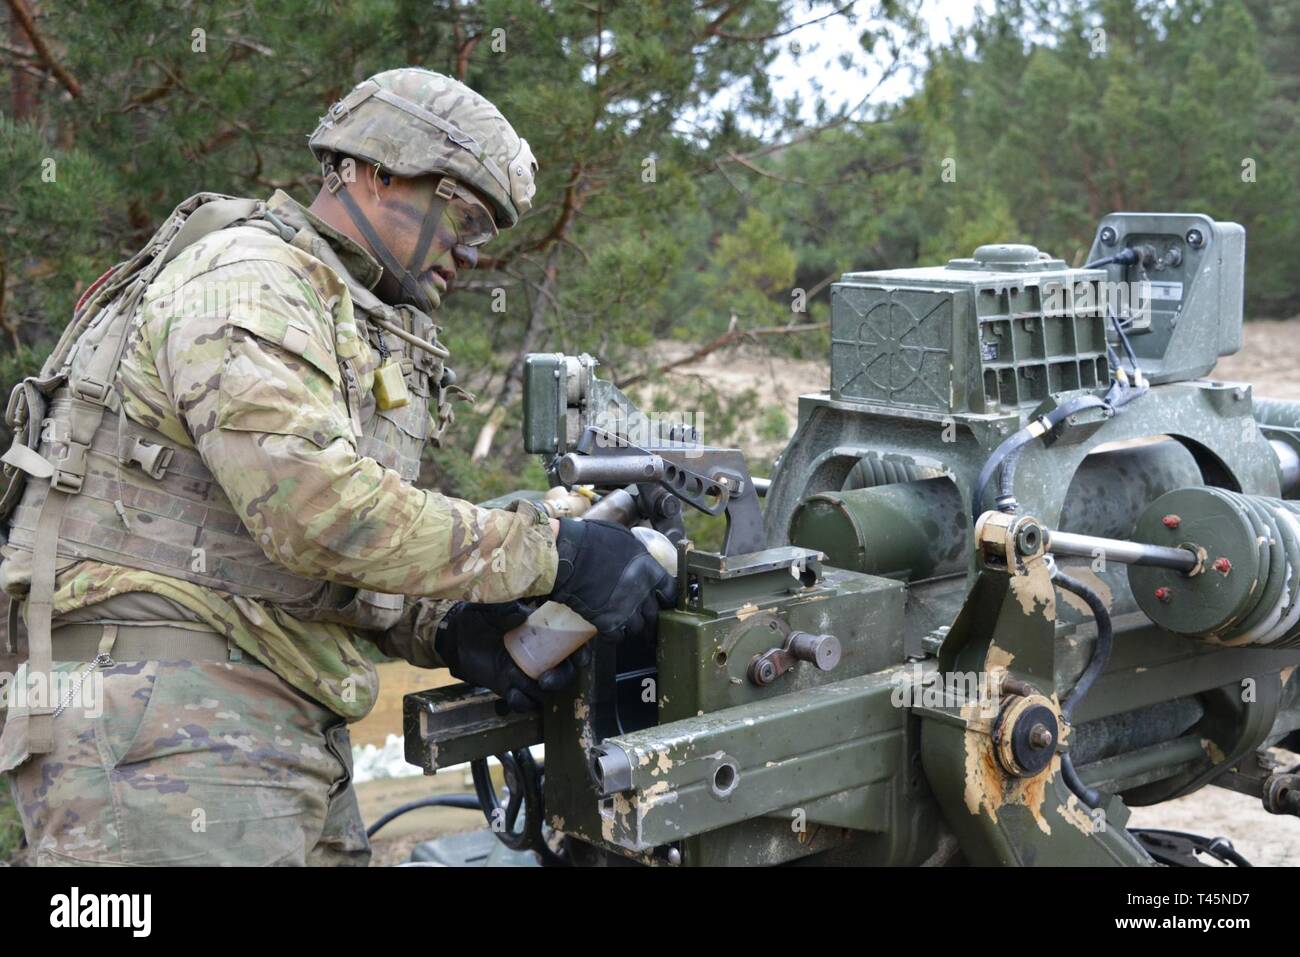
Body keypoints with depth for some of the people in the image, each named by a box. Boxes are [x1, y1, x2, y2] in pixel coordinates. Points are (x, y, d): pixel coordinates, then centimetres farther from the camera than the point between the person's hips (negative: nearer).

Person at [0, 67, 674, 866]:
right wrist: (552, 553, -20)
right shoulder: (249, 274, -11)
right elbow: (315, 507, -24)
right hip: (164, 730, -9)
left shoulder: (367, 330, 20)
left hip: (293, 726, 10)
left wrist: (448, 626, 1)